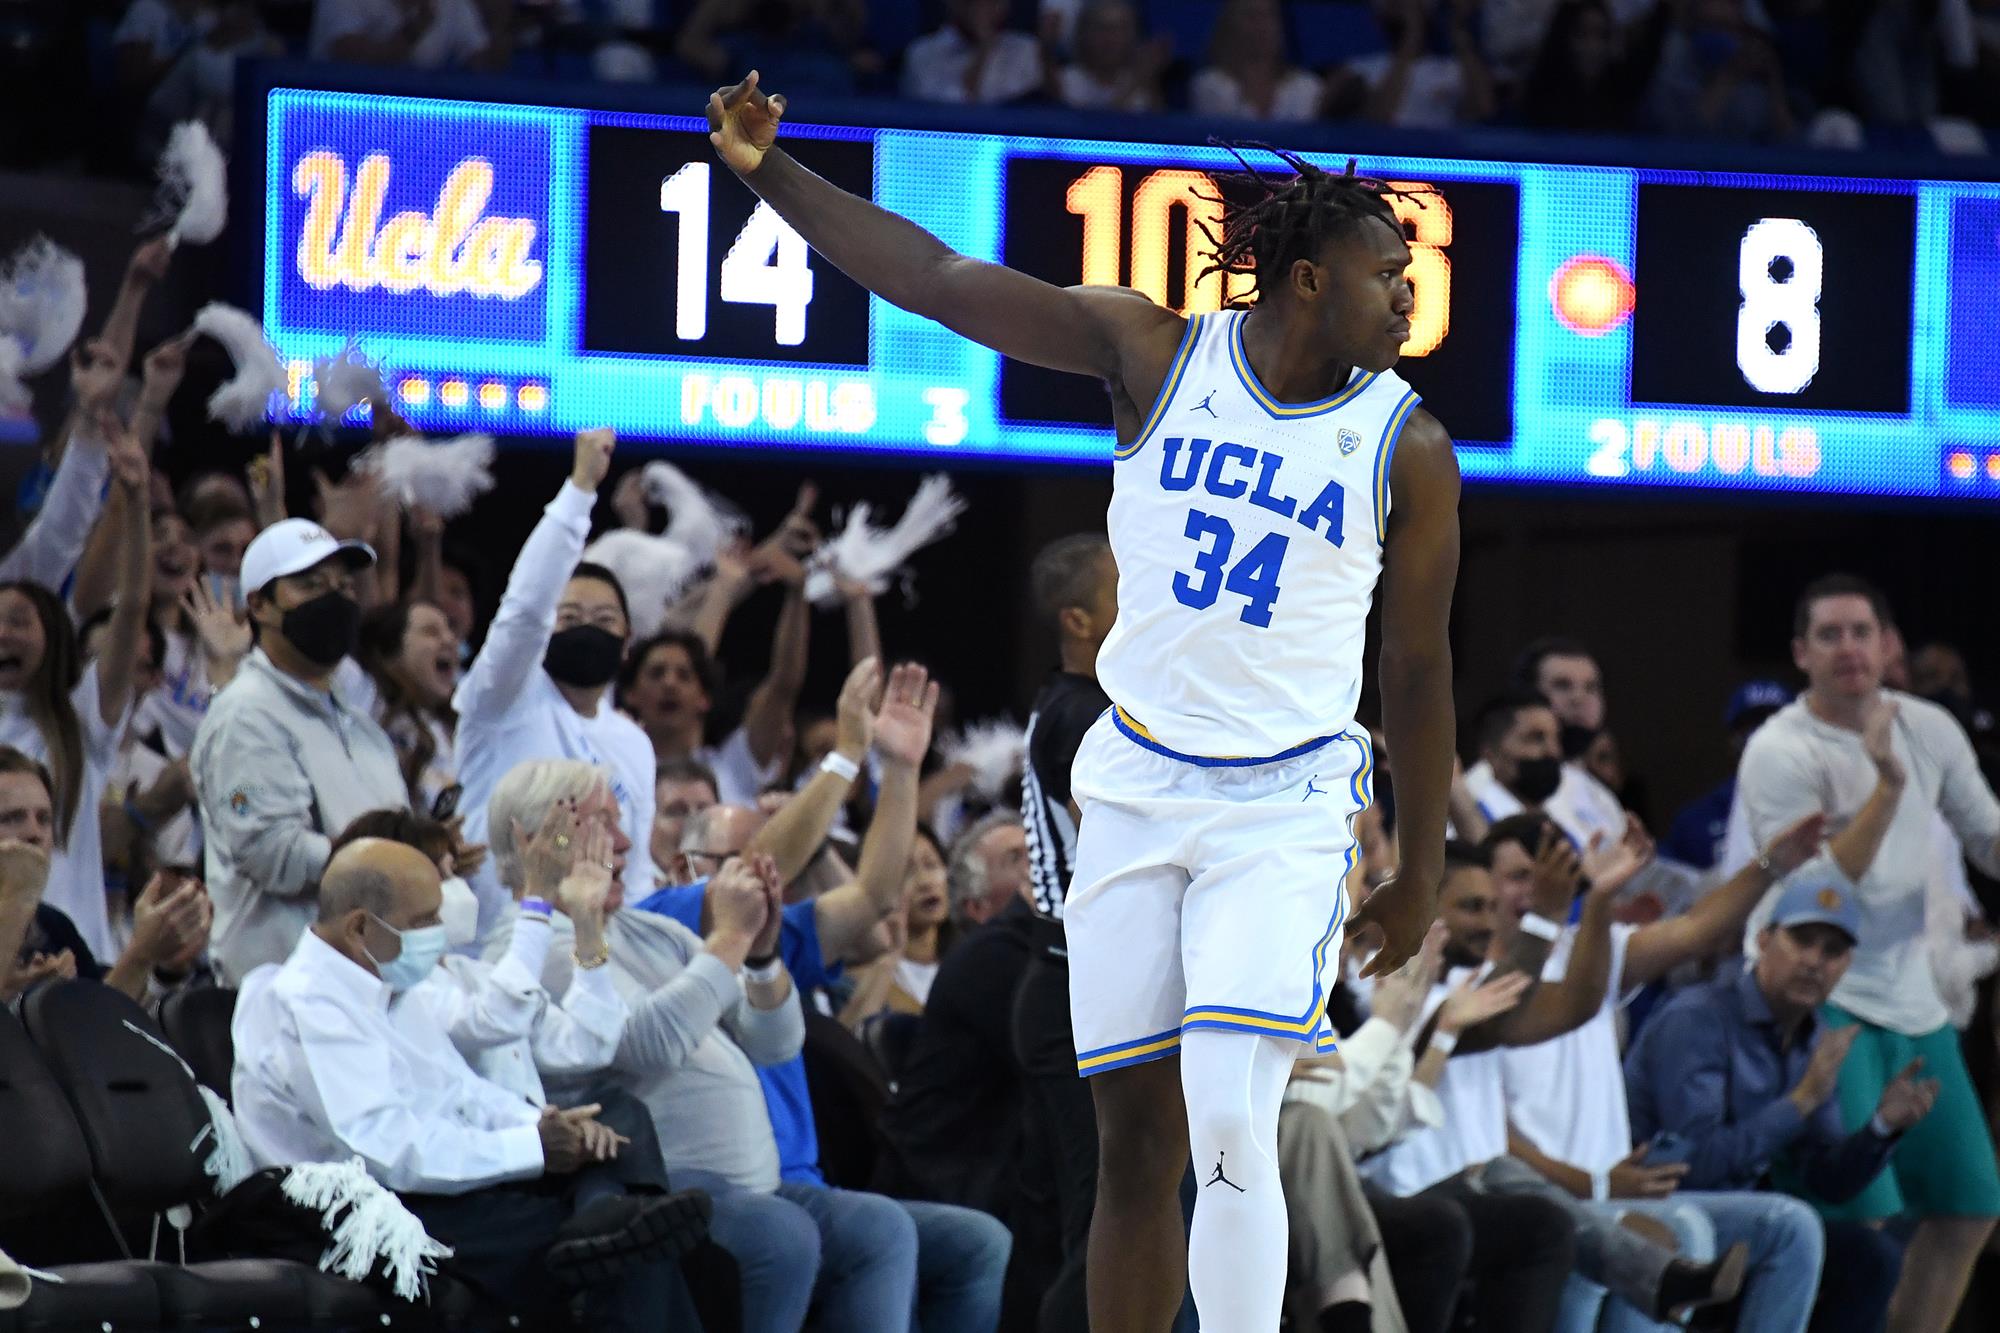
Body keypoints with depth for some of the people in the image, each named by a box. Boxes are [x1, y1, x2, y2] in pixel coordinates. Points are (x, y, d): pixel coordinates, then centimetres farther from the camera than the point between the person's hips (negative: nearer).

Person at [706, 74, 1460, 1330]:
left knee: (1234, 1133, -18)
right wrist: (772, 173, -11)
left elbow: (1419, 668, 4)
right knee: (1137, 1138, 4)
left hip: (1284, 812, -2)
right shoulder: (1157, 353, -2)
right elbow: (937, 279, -3)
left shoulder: (1408, 448, -4)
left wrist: (1423, 874, 8)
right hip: (1135, 789, 2)